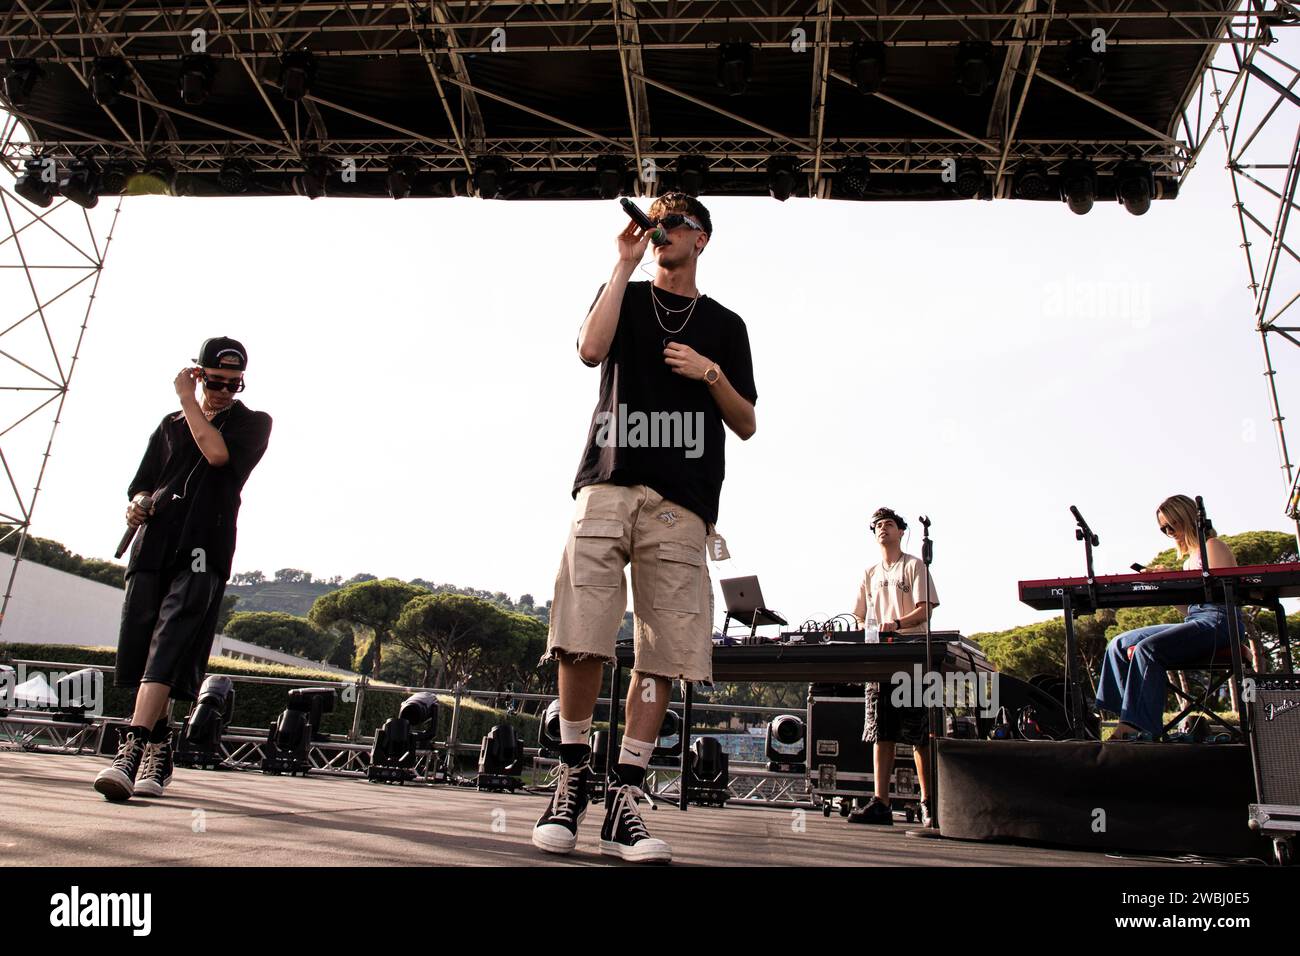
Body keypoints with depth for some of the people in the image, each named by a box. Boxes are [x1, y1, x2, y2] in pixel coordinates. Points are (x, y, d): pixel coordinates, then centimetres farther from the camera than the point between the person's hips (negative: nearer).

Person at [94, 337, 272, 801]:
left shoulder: (254, 423, 9)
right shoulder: (170, 425, 22)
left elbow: (218, 453, -12)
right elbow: (143, 484, 22)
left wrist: (187, 398, -1)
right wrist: (138, 504, -2)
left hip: (203, 555, -5)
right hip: (153, 546, 5)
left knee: (168, 648, -17)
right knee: (142, 649, 6)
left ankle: (131, 748, -24)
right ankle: (159, 749, 20)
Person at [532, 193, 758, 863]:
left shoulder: (725, 325, 22)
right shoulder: (624, 297, 22)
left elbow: (746, 425, 18)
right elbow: (591, 350, -2)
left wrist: (711, 375, 0)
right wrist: (625, 264, 4)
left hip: (681, 503, 1)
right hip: (608, 486, -1)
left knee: (661, 656, -6)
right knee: (580, 640, -11)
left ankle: (622, 805, 2)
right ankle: (572, 780, 8)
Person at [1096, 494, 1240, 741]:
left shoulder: (1213, 547, 2)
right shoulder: (1189, 559, 26)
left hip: (1217, 622, -9)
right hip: (1194, 624, 9)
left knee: (1147, 649, -30)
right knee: (1119, 645, -4)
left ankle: (1139, 728, -33)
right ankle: (1128, 721, -14)